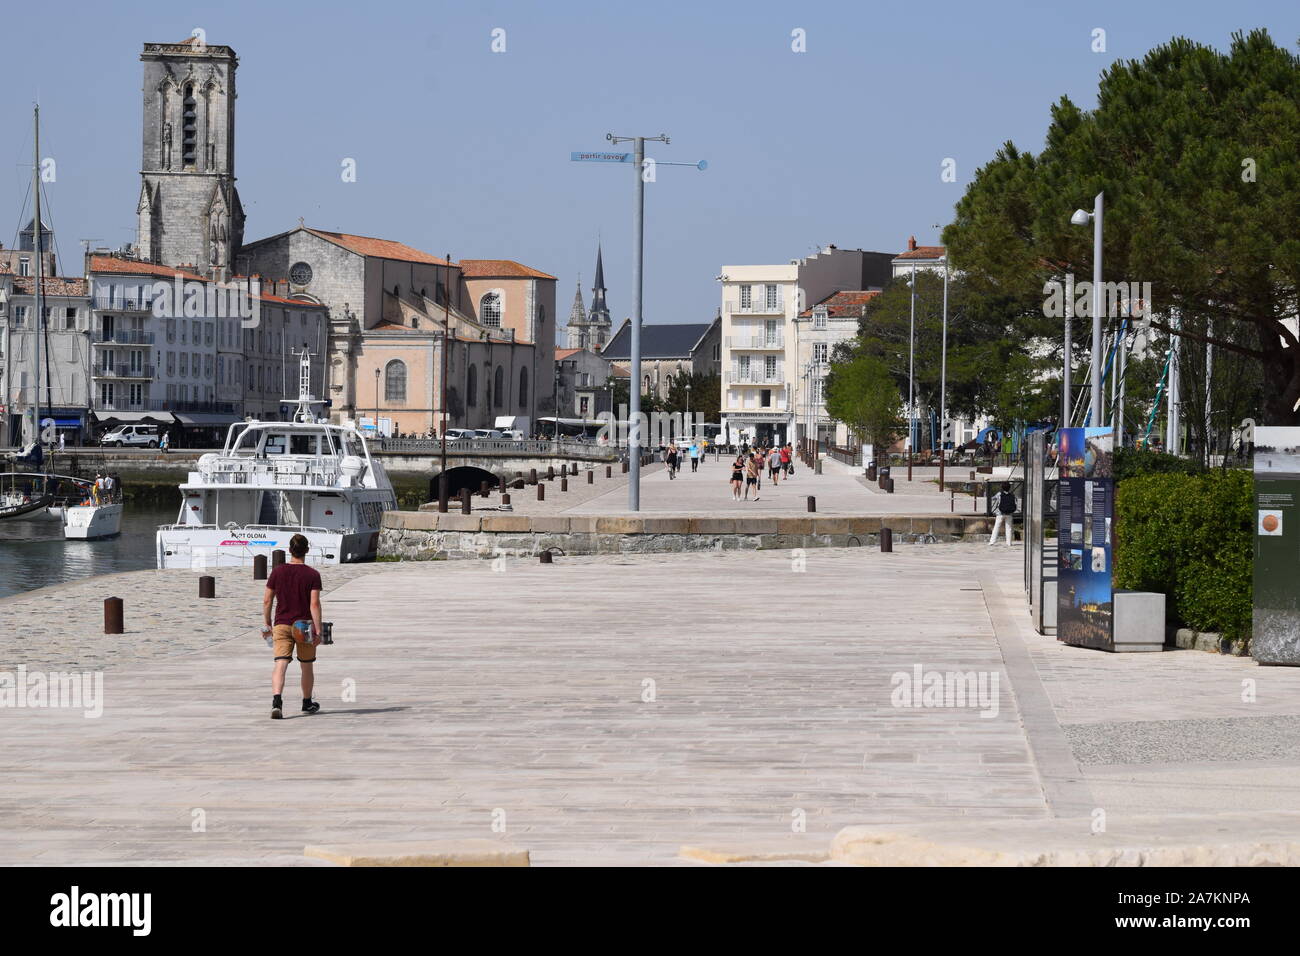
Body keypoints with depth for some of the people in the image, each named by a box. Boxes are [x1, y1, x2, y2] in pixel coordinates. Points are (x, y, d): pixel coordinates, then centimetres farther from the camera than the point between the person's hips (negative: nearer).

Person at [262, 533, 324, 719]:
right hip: (304, 626, -1)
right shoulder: (312, 575, -6)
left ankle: (276, 701, -29)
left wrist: (267, 624, 15)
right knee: (307, 666, 17)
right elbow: (314, 604, -13)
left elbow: (267, 601, 4)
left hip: (281, 625, 1)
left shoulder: (277, 572, 1)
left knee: (280, 665, -8)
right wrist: (318, 630, -11)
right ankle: (307, 703, 32)